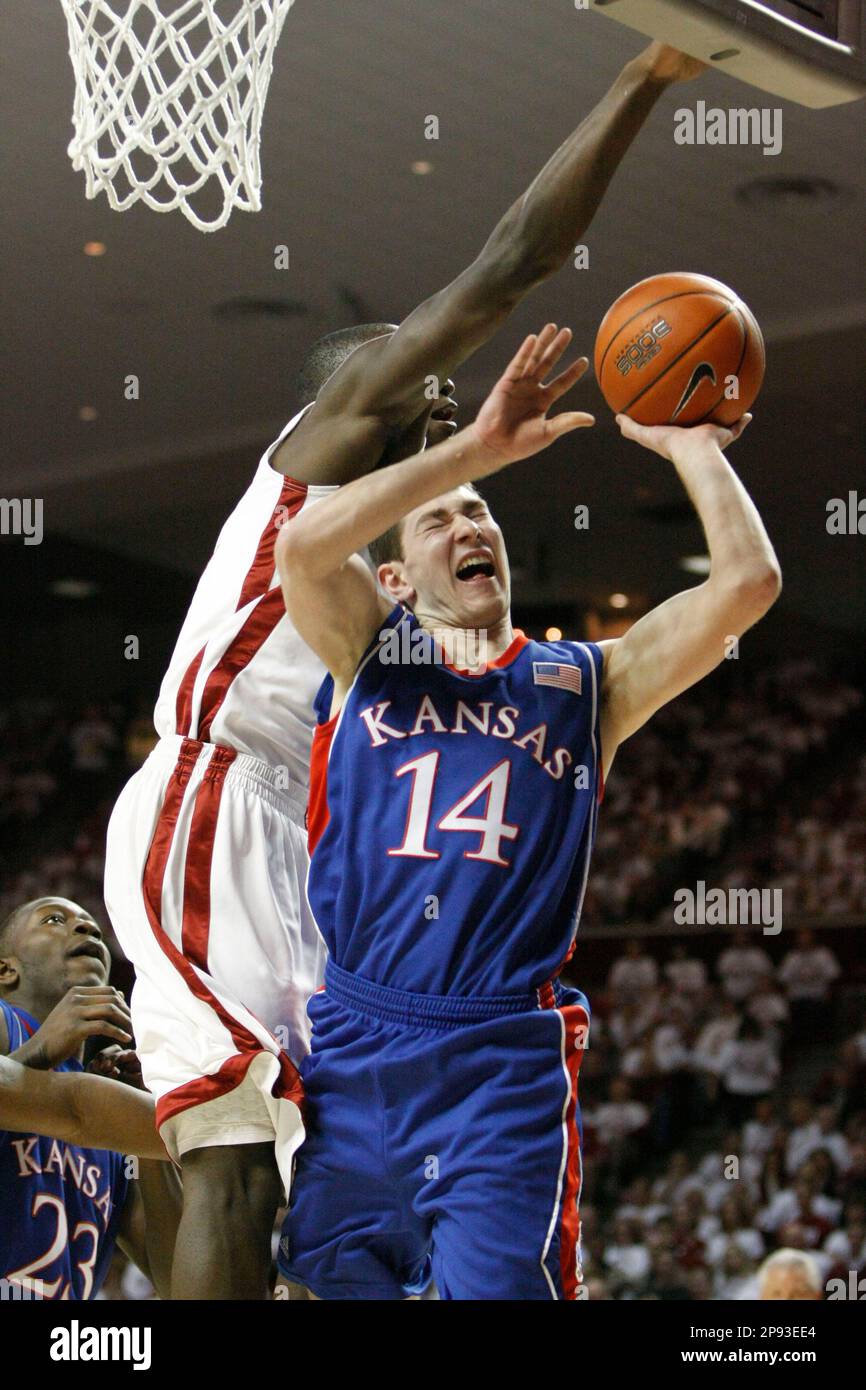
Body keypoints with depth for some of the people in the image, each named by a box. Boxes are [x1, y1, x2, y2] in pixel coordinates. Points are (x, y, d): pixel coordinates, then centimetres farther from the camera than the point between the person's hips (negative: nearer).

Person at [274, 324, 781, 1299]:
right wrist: (478, 445, -9)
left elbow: (747, 580, 3)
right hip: (349, 1049, 1)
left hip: (503, 1070, -1)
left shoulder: (586, 680, 14)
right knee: (333, 1284, 6)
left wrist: (689, 445, 11)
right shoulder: (372, 652, 13)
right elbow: (304, 545, -9)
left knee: (498, 1289, -12)